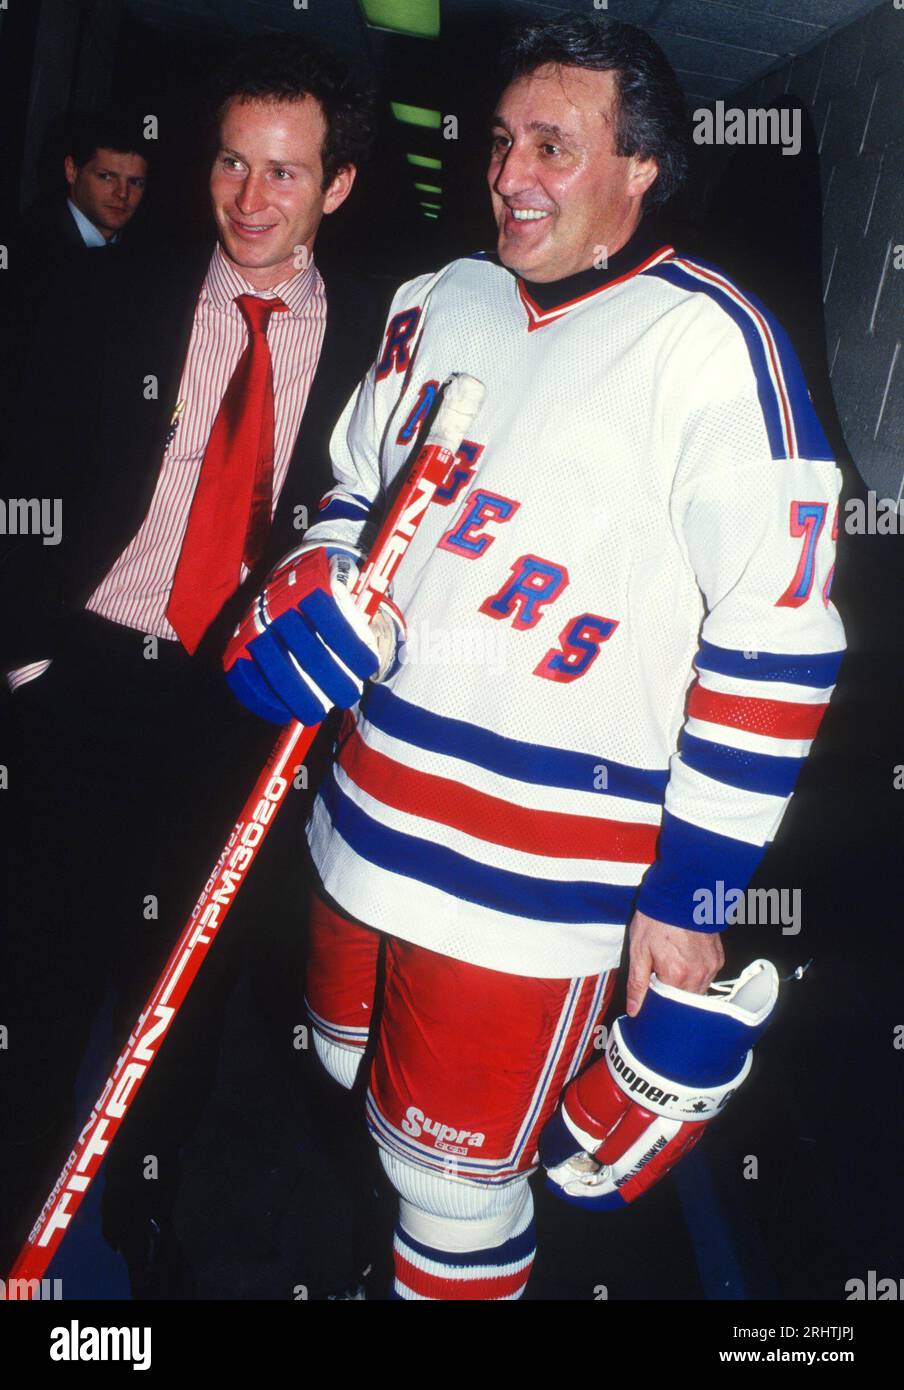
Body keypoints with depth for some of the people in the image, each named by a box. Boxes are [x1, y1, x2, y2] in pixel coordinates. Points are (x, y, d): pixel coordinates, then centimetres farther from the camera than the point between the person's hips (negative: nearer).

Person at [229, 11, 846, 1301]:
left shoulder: (713, 343, -13)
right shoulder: (440, 303, 7)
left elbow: (774, 643, -13)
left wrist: (689, 891, -11)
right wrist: (318, 596, -2)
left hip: (538, 877, -6)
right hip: (372, 804, 7)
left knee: (455, 1179, 6)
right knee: (361, 1073, 24)